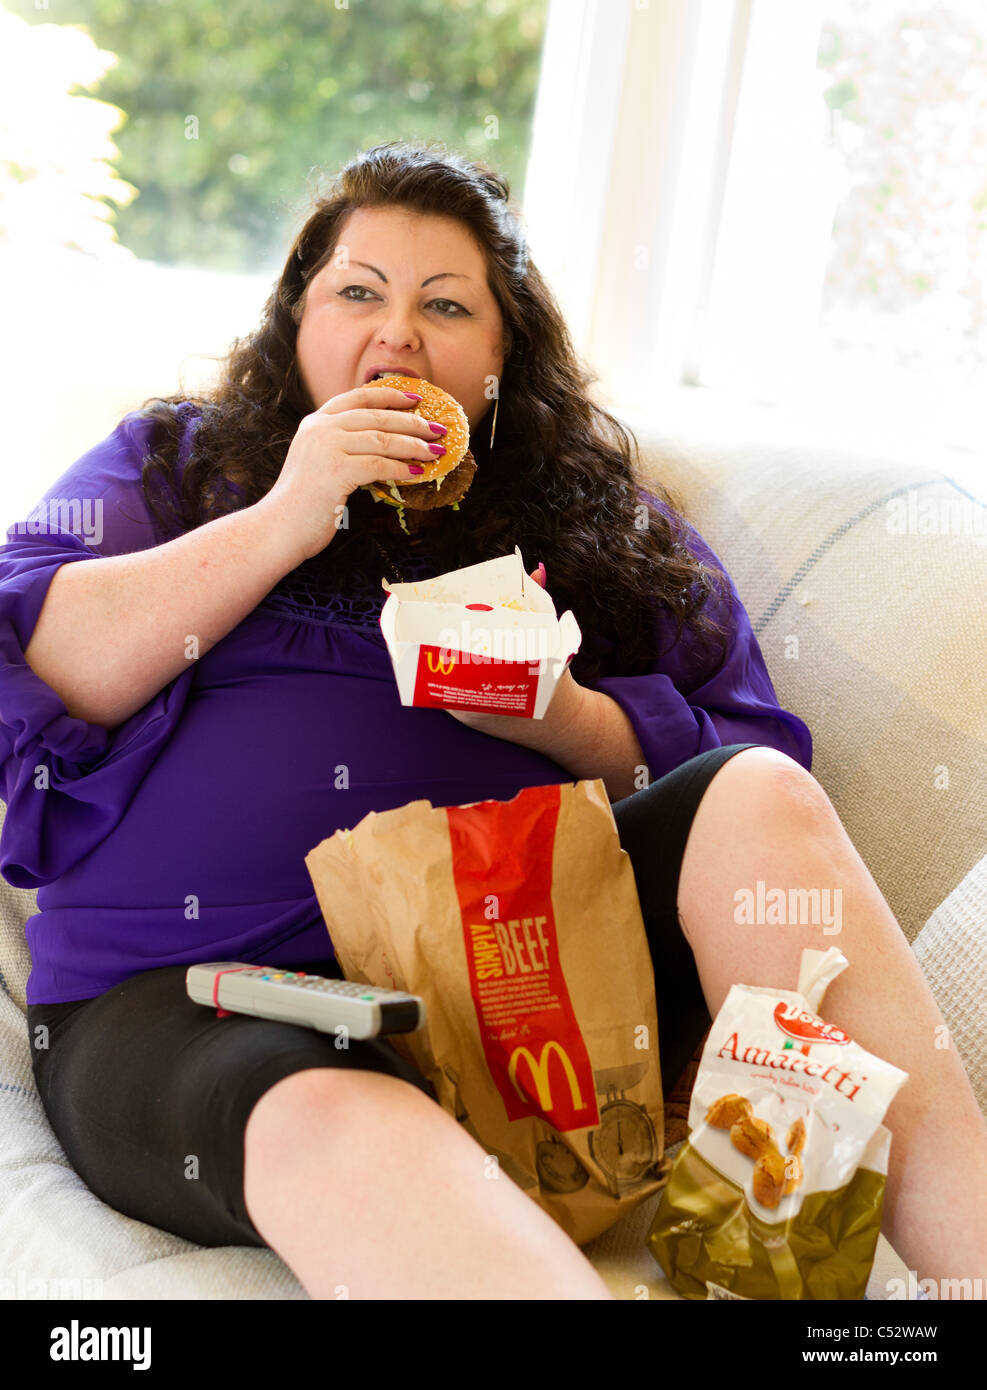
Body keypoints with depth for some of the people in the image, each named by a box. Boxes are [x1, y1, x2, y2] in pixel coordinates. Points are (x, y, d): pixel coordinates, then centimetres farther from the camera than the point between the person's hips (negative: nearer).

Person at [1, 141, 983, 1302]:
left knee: (759, 799, -23)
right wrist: (281, 523, -4)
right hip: (190, 989, -2)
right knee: (346, 1131, -38)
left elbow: (739, 748, 13)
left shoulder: (593, 514, 21)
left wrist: (560, 717, -7)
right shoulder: (174, 460, 18)